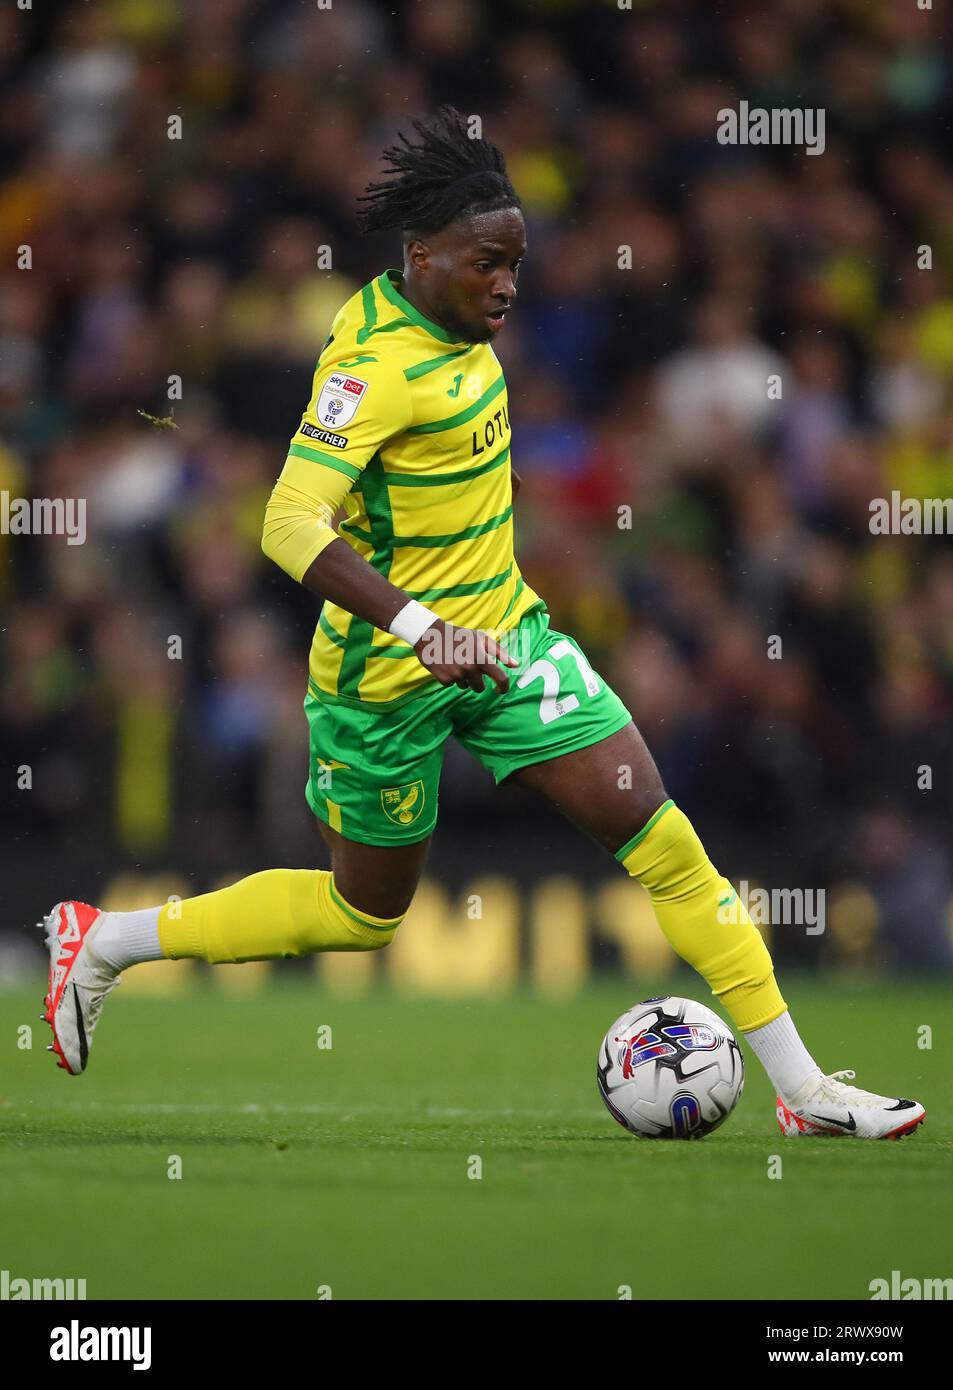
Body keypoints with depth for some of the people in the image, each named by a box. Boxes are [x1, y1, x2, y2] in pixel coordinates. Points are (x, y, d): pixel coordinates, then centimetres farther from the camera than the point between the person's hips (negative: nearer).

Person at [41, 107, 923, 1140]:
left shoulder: (455, 322, 2)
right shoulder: (376, 367, -25)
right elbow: (289, 526, -35)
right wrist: (420, 628, -44)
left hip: (500, 631, 7)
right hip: (387, 671, -7)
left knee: (657, 833, -5)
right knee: (365, 915, 10)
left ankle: (802, 1089, -3)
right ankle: (105, 941, 29)